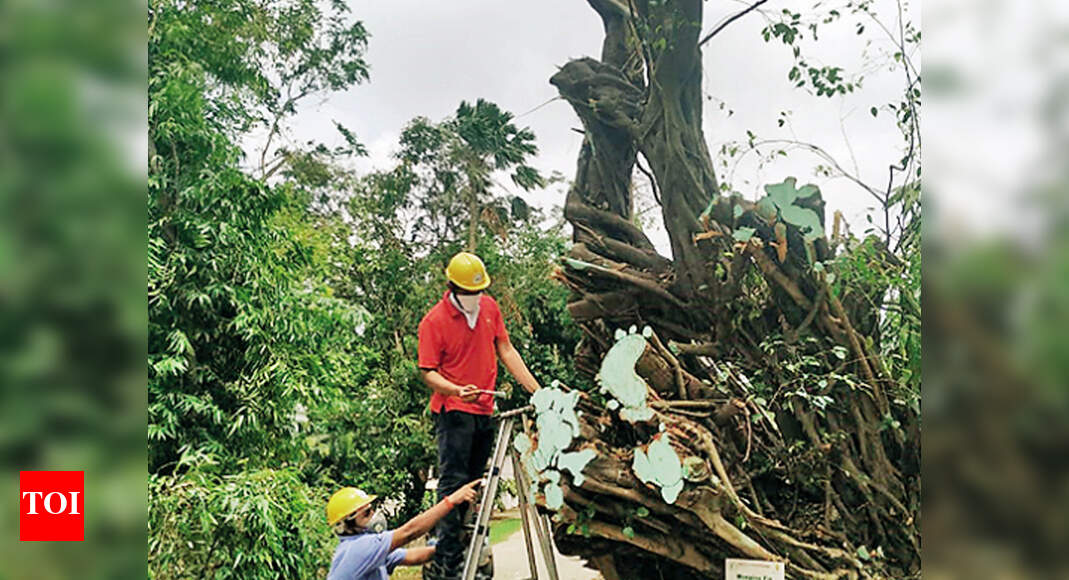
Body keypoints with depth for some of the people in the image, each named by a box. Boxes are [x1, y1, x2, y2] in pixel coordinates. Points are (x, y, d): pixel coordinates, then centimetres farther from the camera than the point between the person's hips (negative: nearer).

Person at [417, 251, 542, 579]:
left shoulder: (489, 307, 7)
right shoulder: (434, 322, -10)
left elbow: (506, 351, 10)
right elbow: (428, 372, -10)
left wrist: (537, 390, 5)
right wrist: (457, 390, -28)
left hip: (484, 410, 6)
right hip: (453, 411, -6)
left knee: (472, 485, 10)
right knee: (453, 484, -9)